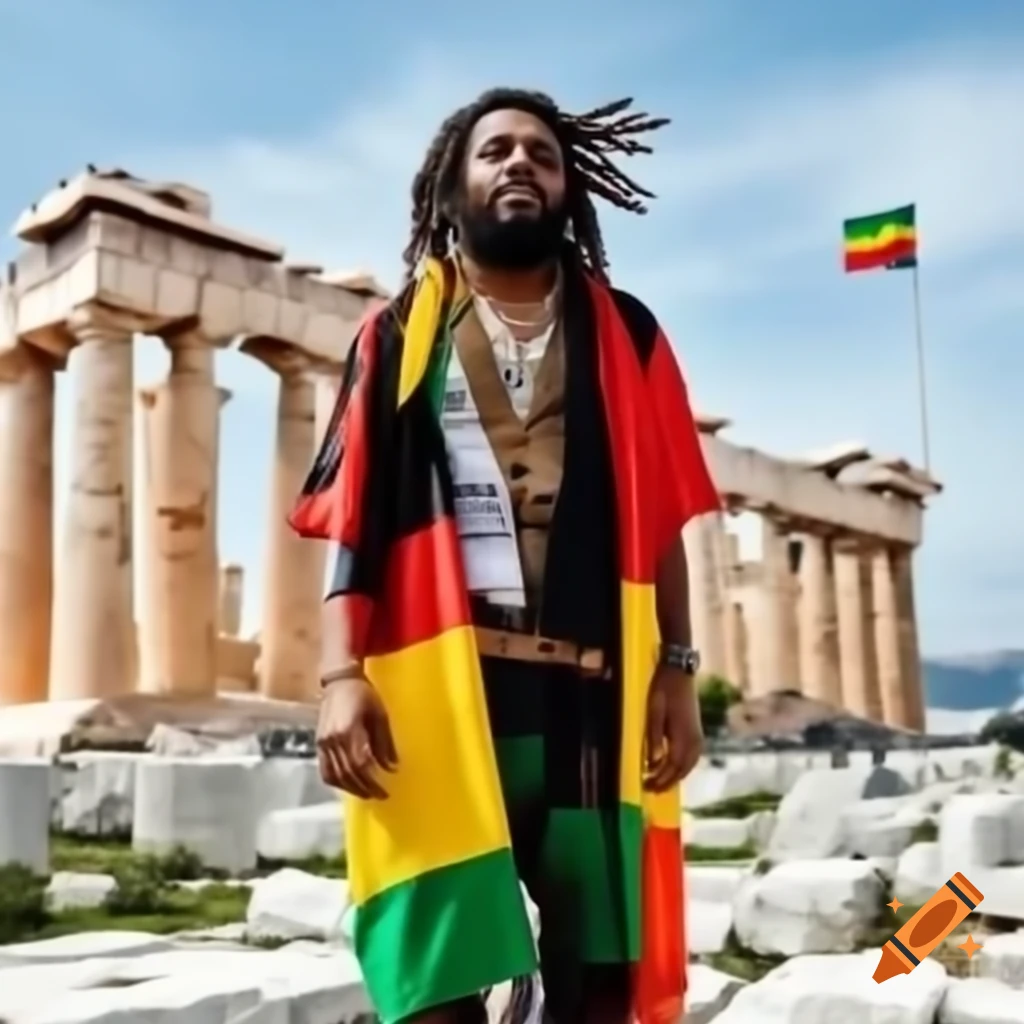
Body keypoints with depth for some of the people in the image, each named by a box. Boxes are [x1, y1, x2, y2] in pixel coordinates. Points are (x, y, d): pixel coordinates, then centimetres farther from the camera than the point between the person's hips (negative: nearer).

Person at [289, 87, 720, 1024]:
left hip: (593, 690, 2)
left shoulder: (624, 337, 15)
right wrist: (342, 675, -7)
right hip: (437, 685, -1)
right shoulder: (399, 338, 11)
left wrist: (677, 671, 2)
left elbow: (661, 521, 11)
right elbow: (352, 521, 4)